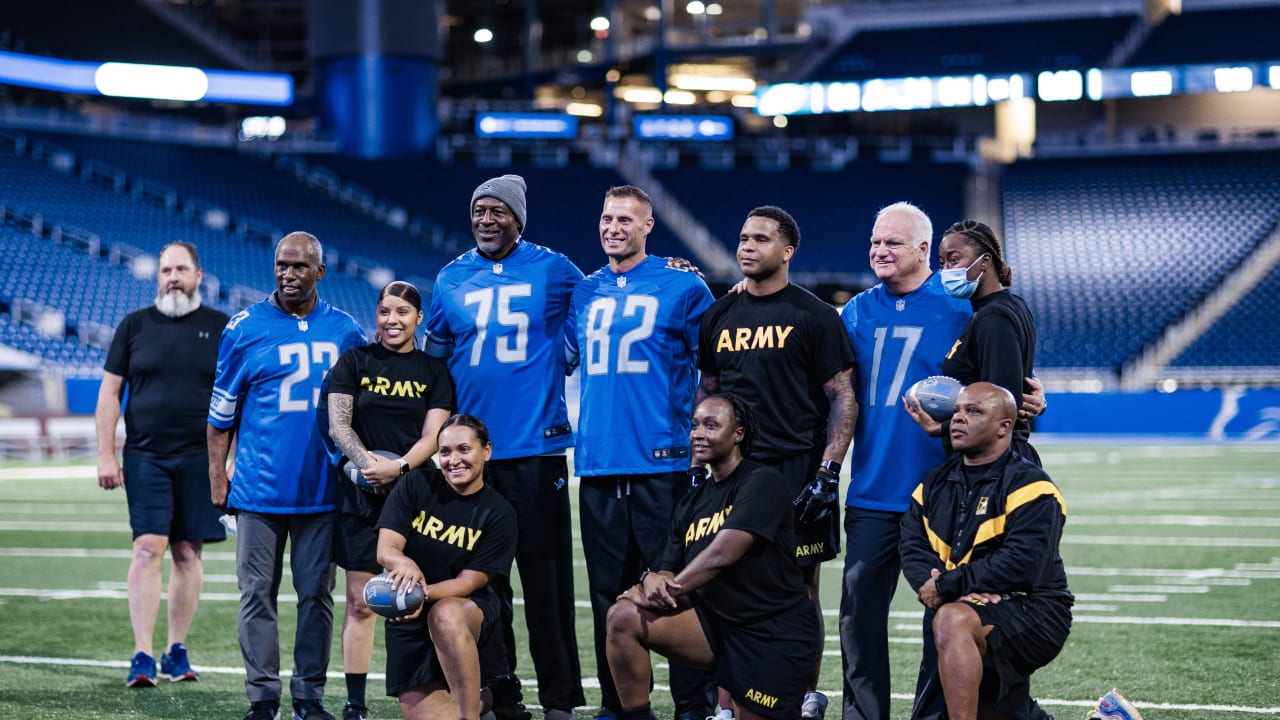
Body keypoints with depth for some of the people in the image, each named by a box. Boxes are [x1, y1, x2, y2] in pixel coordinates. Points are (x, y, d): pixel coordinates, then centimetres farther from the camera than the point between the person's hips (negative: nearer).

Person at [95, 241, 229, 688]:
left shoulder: (222, 328, 5)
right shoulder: (135, 325, 7)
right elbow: (109, 392, 7)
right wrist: (105, 455, 0)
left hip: (201, 459, 0)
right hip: (146, 457, 0)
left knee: (188, 552, 4)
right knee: (148, 549, -9)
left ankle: (177, 651, 14)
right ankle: (142, 656, -9)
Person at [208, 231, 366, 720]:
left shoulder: (345, 332, 7)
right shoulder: (245, 328, 0)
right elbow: (221, 411, 4)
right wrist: (217, 476, 0)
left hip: (322, 491, 2)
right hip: (259, 490, -2)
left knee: (316, 595, 6)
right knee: (258, 594, 1)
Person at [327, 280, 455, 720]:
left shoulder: (434, 371, 8)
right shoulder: (354, 362, 9)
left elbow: (433, 436, 1)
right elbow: (338, 425, 2)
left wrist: (398, 467, -17)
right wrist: (369, 464, -15)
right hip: (361, 497, 0)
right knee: (360, 602, 0)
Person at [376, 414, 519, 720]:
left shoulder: (498, 513, -7)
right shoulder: (415, 486, -3)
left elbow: (469, 581, -11)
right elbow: (385, 550, -10)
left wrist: (423, 594, -31)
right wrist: (405, 565, -35)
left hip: (471, 609, -3)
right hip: (410, 618, 3)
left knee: (445, 615, -39)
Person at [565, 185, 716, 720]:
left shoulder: (683, 288, 1)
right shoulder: (583, 293, 14)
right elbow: (562, 358, 26)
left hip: (663, 464, -4)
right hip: (598, 465, 5)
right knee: (608, 590, 8)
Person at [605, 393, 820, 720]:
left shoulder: (762, 483, -12)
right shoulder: (692, 502, 11)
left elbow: (722, 555, -22)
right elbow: (671, 571, 8)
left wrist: (666, 590, -15)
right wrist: (652, 581, -17)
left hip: (775, 633, -6)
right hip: (717, 621, 6)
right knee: (623, 617, -15)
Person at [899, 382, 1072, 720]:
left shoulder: (1029, 486, -9)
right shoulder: (935, 485, 13)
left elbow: (1020, 564, -22)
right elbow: (912, 548, 1)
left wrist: (946, 586, -18)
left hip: (1031, 614, -8)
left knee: (952, 620, -37)